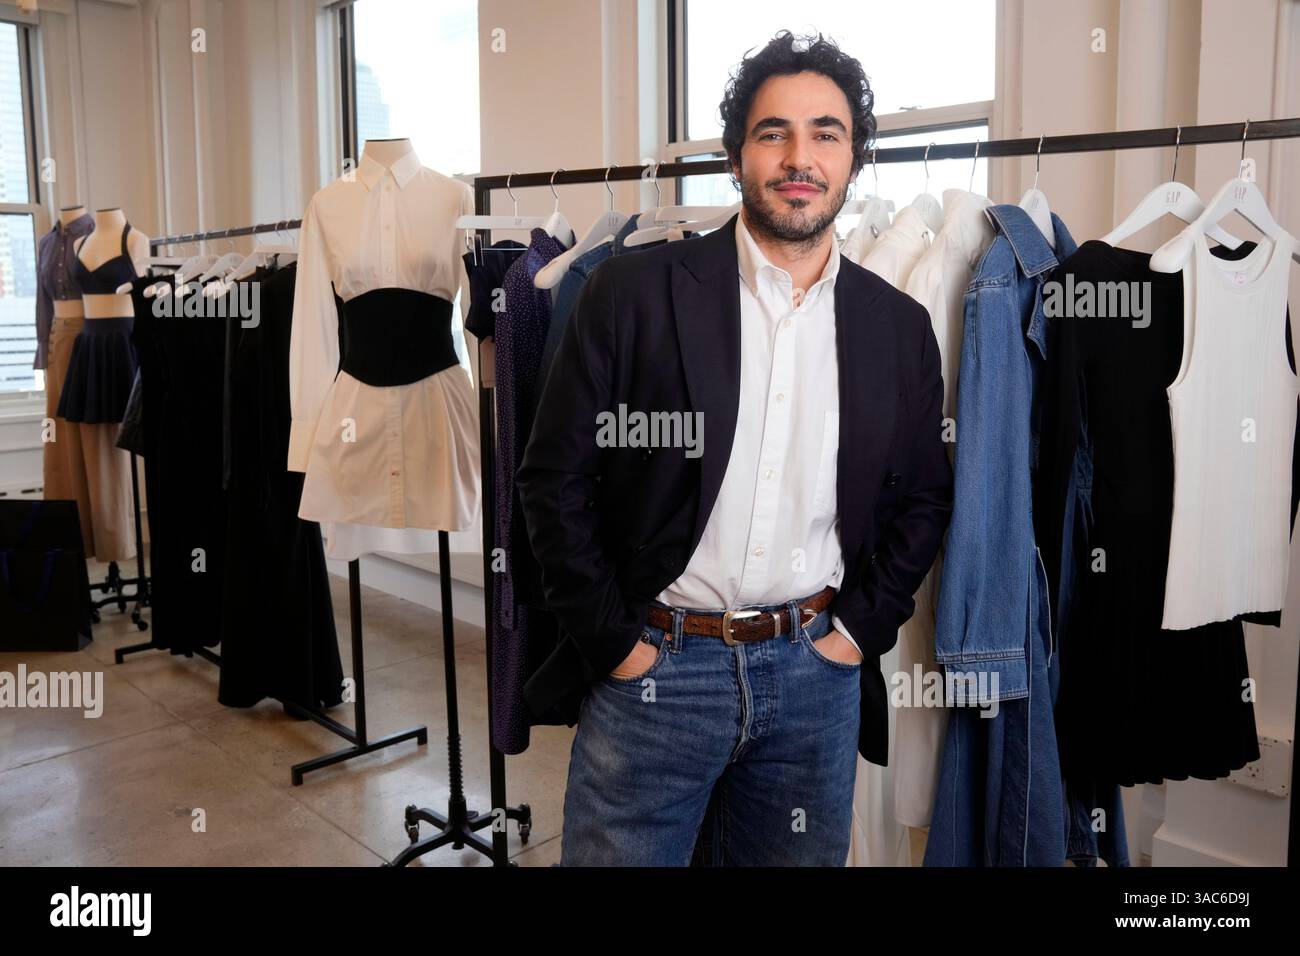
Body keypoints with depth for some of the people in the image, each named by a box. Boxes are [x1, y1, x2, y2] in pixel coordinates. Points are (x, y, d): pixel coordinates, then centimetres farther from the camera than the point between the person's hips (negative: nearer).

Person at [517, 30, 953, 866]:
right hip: (650, 663, -2)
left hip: (816, 672, 3)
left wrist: (861, 628, 3)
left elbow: (924, 499, 13)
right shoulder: (635, 291, -7)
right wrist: (612, 640, -6)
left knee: (804, 855, 17)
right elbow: (556, 477, -5)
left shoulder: (899, 326, 3)